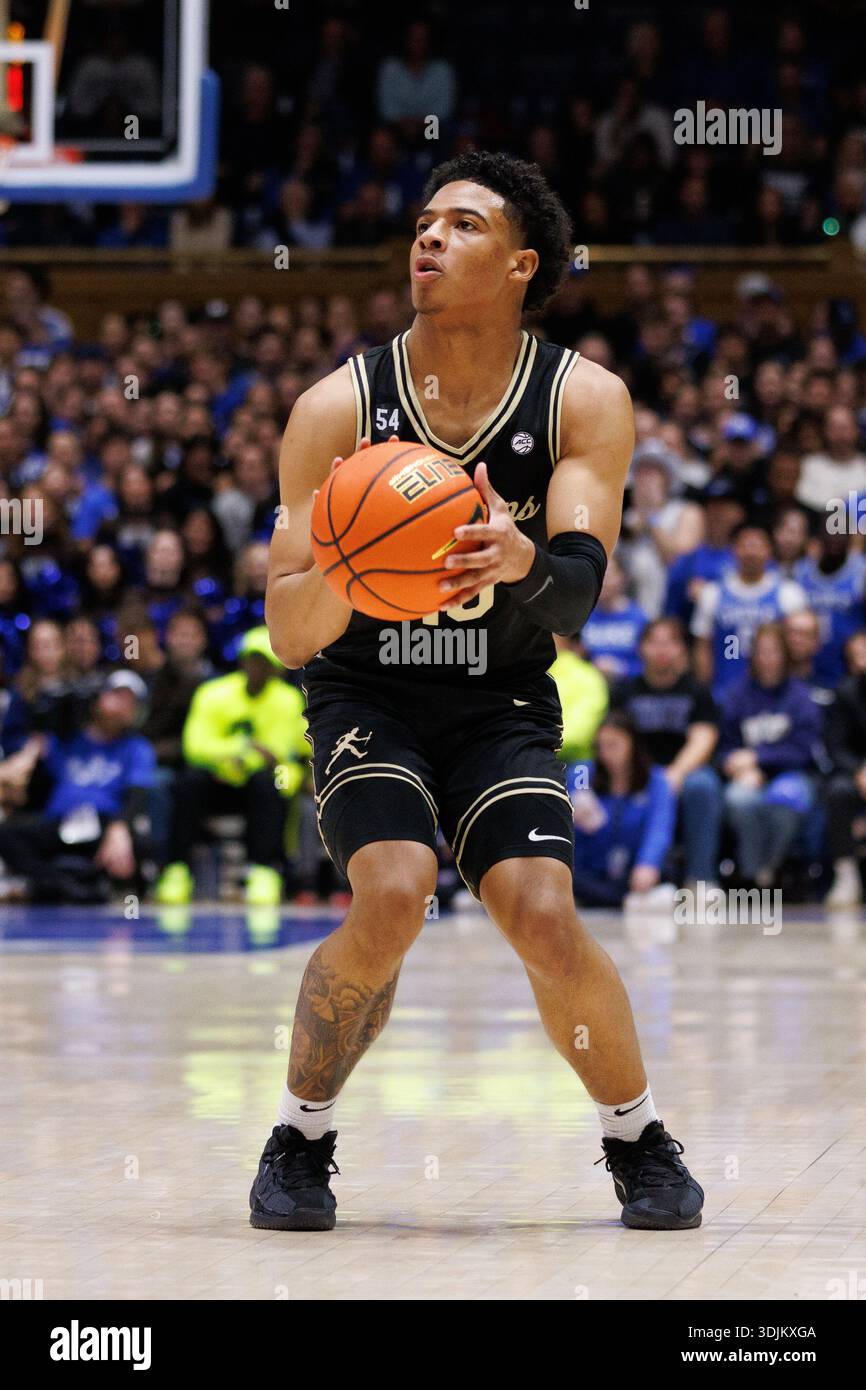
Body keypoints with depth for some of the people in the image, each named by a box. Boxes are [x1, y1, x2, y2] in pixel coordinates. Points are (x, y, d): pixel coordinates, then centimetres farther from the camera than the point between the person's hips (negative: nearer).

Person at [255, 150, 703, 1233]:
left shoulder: (586, 401, -12)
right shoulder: (338, 407, -14)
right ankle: (300, 1138, -2)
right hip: (366, 697, -1)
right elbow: (286, 635, -15)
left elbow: (580, 588, -23)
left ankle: (637, 1137, 8)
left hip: (503, 706, 1)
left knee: (544, 919, -19)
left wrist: (523, 565, -47)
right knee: (392, 898, -26)